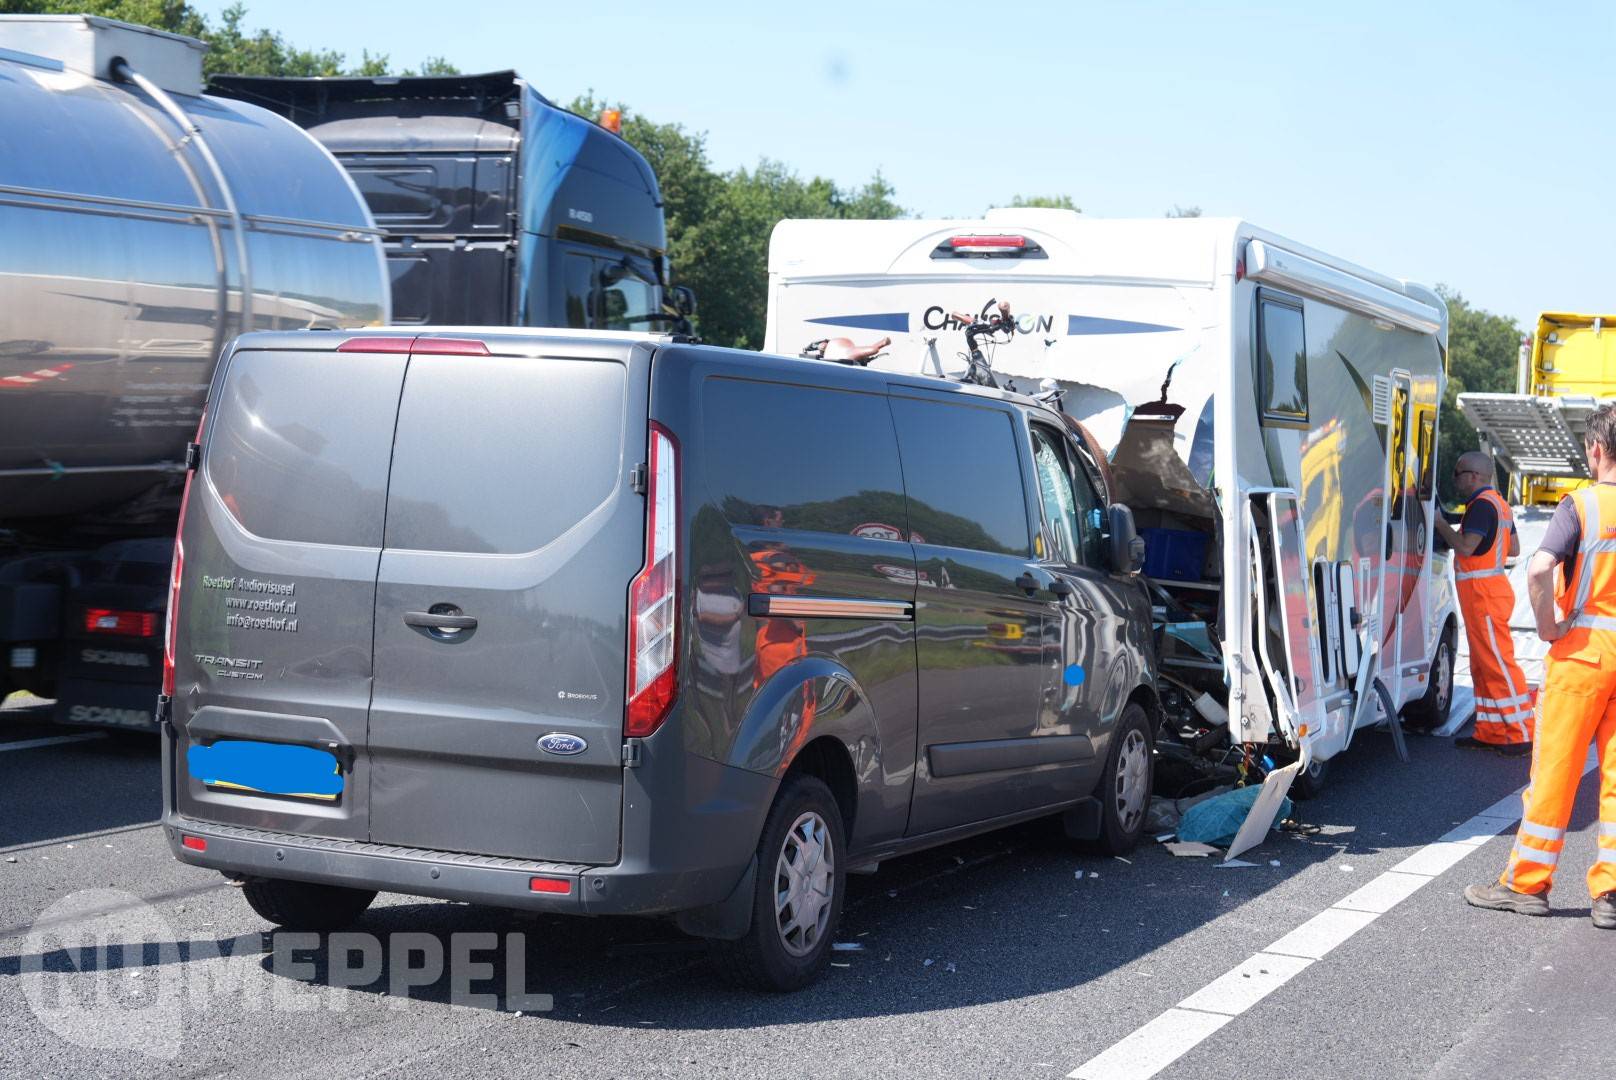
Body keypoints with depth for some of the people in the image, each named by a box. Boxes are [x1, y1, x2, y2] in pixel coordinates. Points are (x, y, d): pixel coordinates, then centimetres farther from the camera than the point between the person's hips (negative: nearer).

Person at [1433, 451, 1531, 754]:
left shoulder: (1482, 504, -15)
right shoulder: (1497, 503, 17)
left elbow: (1466, 547, -22)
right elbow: (1514, 548, 21)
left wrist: (1440, 523, -10)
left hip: (1483, 593, -11)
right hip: (1490, 589, 11)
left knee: (1498, 663, -9)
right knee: (1483, 665, 13)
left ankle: (1521, 734, -8)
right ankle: (1490, 733, 16)